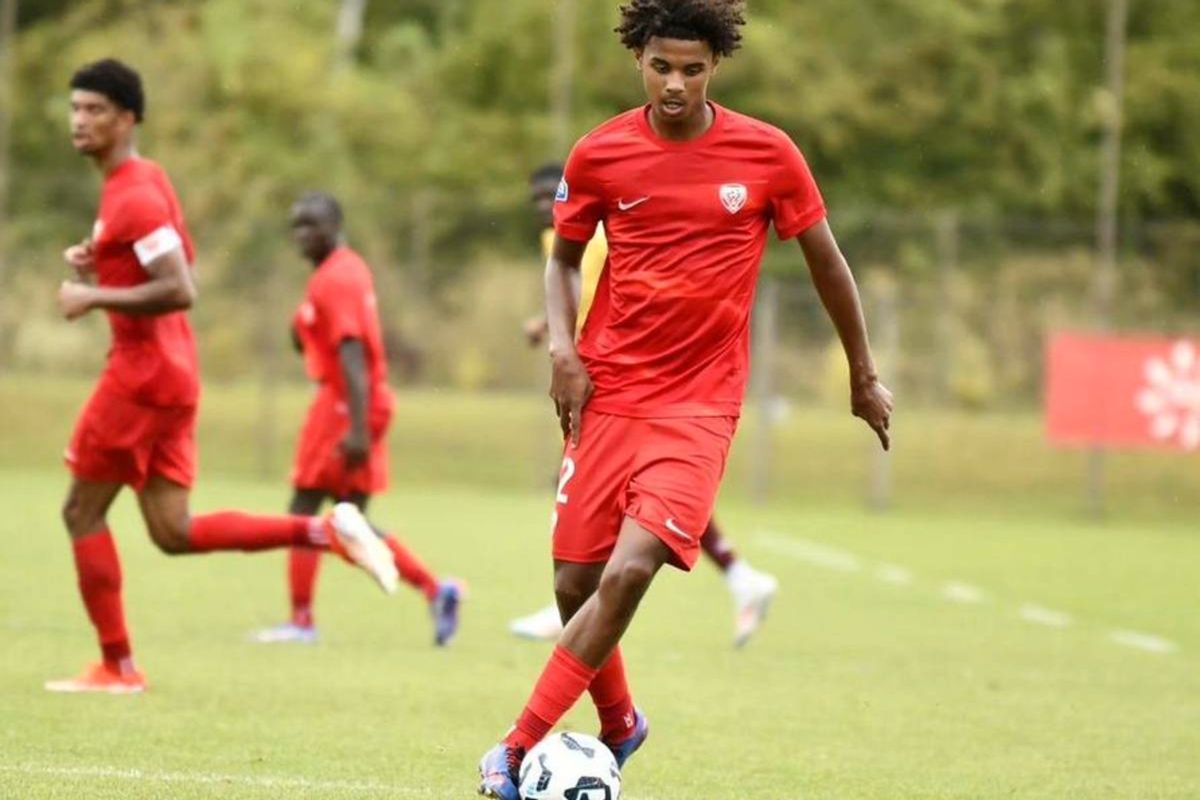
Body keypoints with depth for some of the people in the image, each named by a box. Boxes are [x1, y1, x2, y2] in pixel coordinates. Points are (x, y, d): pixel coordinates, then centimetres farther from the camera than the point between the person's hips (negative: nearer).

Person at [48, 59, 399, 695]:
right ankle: (328, 530, 4)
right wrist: (97, 264, 13)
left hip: (143, 373, -10)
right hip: (170, 373, 10)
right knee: (174, 533, 9)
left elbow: (179, 291, -24)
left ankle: (117, 666, 5)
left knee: (82, 512, 1)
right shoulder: (145, 181, 15)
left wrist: (94, 297, -20)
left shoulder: (133, 196, -16)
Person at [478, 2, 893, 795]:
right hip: (607, 394, 2)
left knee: (628, 573, -19)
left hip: (699, 403, -2)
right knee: (575, 583, 3)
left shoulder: (767, 154, -4)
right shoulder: (599, 155, 0)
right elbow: (564, 257, 16)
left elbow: (826, 260, 8)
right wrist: (563, 349, -2)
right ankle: (618, 725, 32)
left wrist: (863, 374, 15)